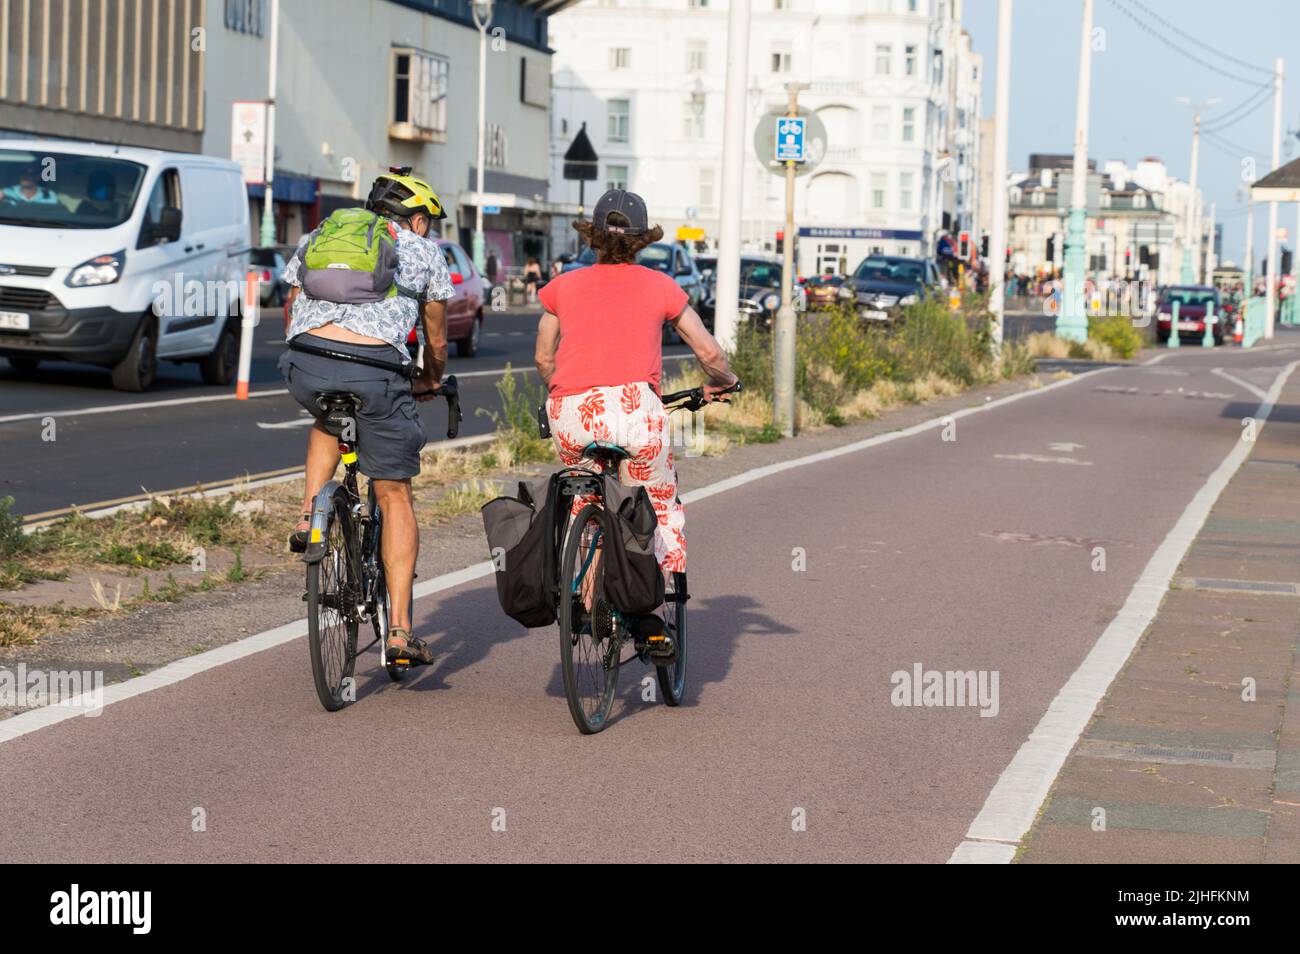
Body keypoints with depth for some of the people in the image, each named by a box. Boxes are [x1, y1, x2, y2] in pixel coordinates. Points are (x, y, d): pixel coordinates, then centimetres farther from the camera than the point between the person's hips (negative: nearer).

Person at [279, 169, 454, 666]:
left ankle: (309, 516, 19)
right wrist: (429, 382, 49)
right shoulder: (423, 251, 21)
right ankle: (399, 629, 9)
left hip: (305, 366, 3)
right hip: (375, 372, -3)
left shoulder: (316, 236, 28)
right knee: (395, 497, 12)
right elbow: (436, 339, 29)